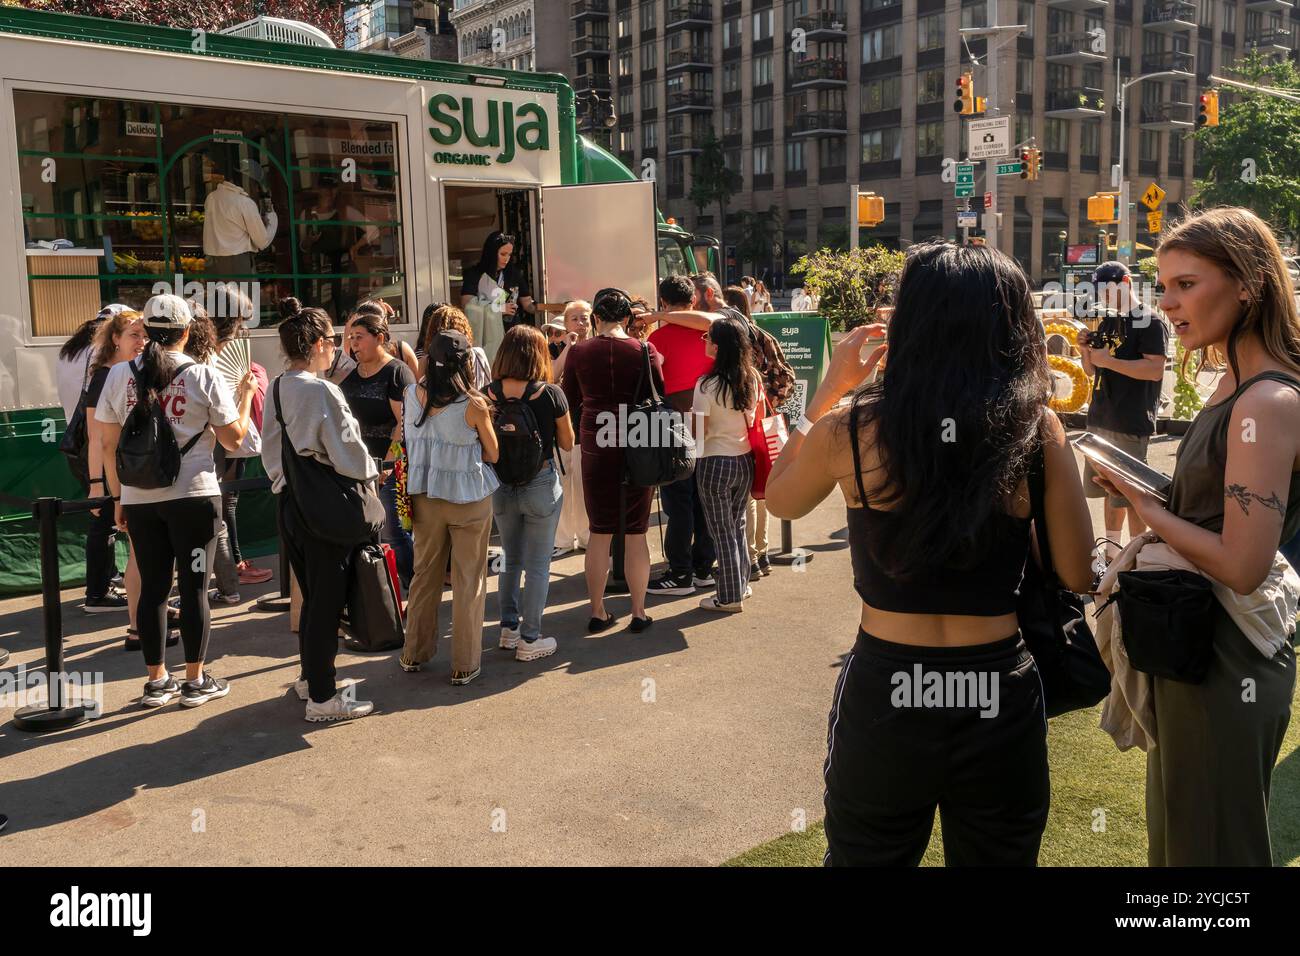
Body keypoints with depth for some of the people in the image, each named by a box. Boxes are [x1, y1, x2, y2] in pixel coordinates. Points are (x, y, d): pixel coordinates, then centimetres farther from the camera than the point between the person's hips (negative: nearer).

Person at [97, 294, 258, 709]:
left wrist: (118, 497, 14)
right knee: (193, 586, 5)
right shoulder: (203, 376, -6)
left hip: (139, 499, 3)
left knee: (152, 587, 11)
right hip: (194, 496, -3)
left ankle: (156, 681, 20)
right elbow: (234, 437, -2)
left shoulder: (118, 375, 2)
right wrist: (246, 394, 13)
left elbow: (109, 444, 5)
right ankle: (196, 681, 13)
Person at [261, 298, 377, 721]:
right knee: (328, 601, 2)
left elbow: (270, 447, 13)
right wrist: (370, 470, 3)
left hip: (289, 503, 8)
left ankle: (309, 677, 34)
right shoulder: (322, 391, -19)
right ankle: (322, 698, 10)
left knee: (311, 596, 21)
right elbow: (347, 451, -15)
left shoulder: (277, 388, 5)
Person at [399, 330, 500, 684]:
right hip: (469, 498, -4)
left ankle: (415, 653, 30)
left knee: (425, 573, 18)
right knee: (468, 580, 7)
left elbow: (411, 443, 5)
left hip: (425, 496, 4)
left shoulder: (412, 395, -7)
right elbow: (492, 454, -5)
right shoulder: (474, 405, -18)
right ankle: (465, 664, 14)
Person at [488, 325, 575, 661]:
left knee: (510, 558, 21)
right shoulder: (551, 394, -14)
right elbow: (567, 443, -3)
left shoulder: (488, 394, -8)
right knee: (538, 564, 7)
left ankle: (509, 628, 31)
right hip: (541, 484, -3)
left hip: (501, 485, 3)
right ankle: (530, 639, 13)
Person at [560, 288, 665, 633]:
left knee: (599, 532, 10)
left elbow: (569, 401, 7)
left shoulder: (578, 352, -2)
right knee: (635, 533, 7)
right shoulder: (644, 350, -6)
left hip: (595, 447, 1)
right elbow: (660, 396, -1)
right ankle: (638, 612, 13)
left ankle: (598, 612, 15)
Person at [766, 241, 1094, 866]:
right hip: (1000, 695, 1)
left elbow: (780, 499, 7)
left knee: (866, 855, 23)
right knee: (999, 856, 24)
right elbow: (1076, 574, -4)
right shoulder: (1038, 430, -11)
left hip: (884, 692, -1)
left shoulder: (851, 427, -13)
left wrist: (831, 387, 11)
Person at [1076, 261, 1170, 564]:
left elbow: (1155, 369, -19)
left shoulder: (1149, 322, -8)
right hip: (1100, 419, 8)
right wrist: (1086, 350, 0)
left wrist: (1109, 361, -21)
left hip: (1131, 423, -8)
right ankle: (1112, 551, 23)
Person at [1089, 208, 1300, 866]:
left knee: (1211, 845, 9)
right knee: (1174, 834, 25)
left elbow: (1242, 565, -26)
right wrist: (1140, 488, 0)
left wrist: (1142, 503, -17)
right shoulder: (1235, 389, 6)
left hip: (1228, 665, -9)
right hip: (1197, 645, 9)